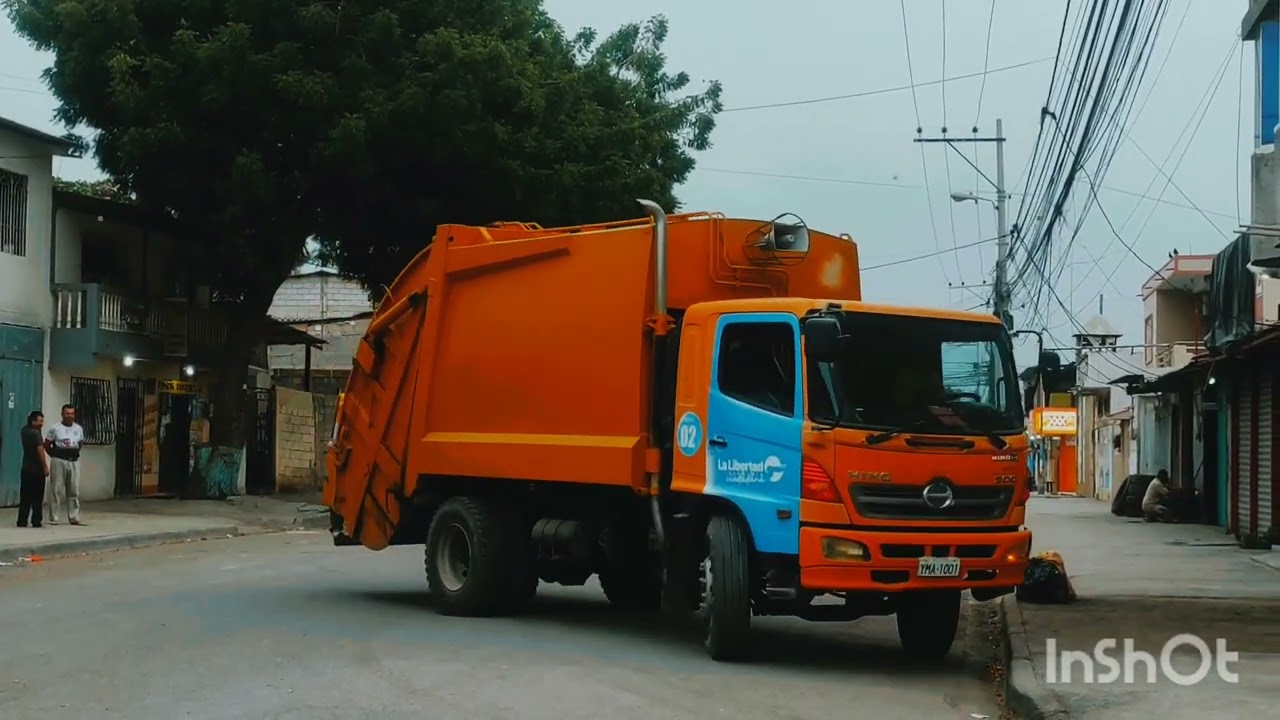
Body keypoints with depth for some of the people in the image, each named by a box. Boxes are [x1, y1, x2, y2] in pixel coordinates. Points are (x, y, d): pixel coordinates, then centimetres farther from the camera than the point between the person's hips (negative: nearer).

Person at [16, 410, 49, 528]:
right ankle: (36, 521, 1)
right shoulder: (35, 433, -16)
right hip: (37, 469, -7)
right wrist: (45, 467, -15)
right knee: (37, 497, 0)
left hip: (26, 468, 7)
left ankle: (22, 521, 5)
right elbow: (40, 451, -19)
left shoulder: (25, 431, 6)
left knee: (24, 496, 7)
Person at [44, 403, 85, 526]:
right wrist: (55, 455, 1)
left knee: (74, 490, 5)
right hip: (59, 461, -4)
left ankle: (74, 518, 10)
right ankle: (53, 518, 2)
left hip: (74, 461, 4)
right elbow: (47, 444, 0)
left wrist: (74, 453, 10)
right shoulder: (55, 428, -5)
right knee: (56, 490, -3)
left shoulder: (79, 429, 8)